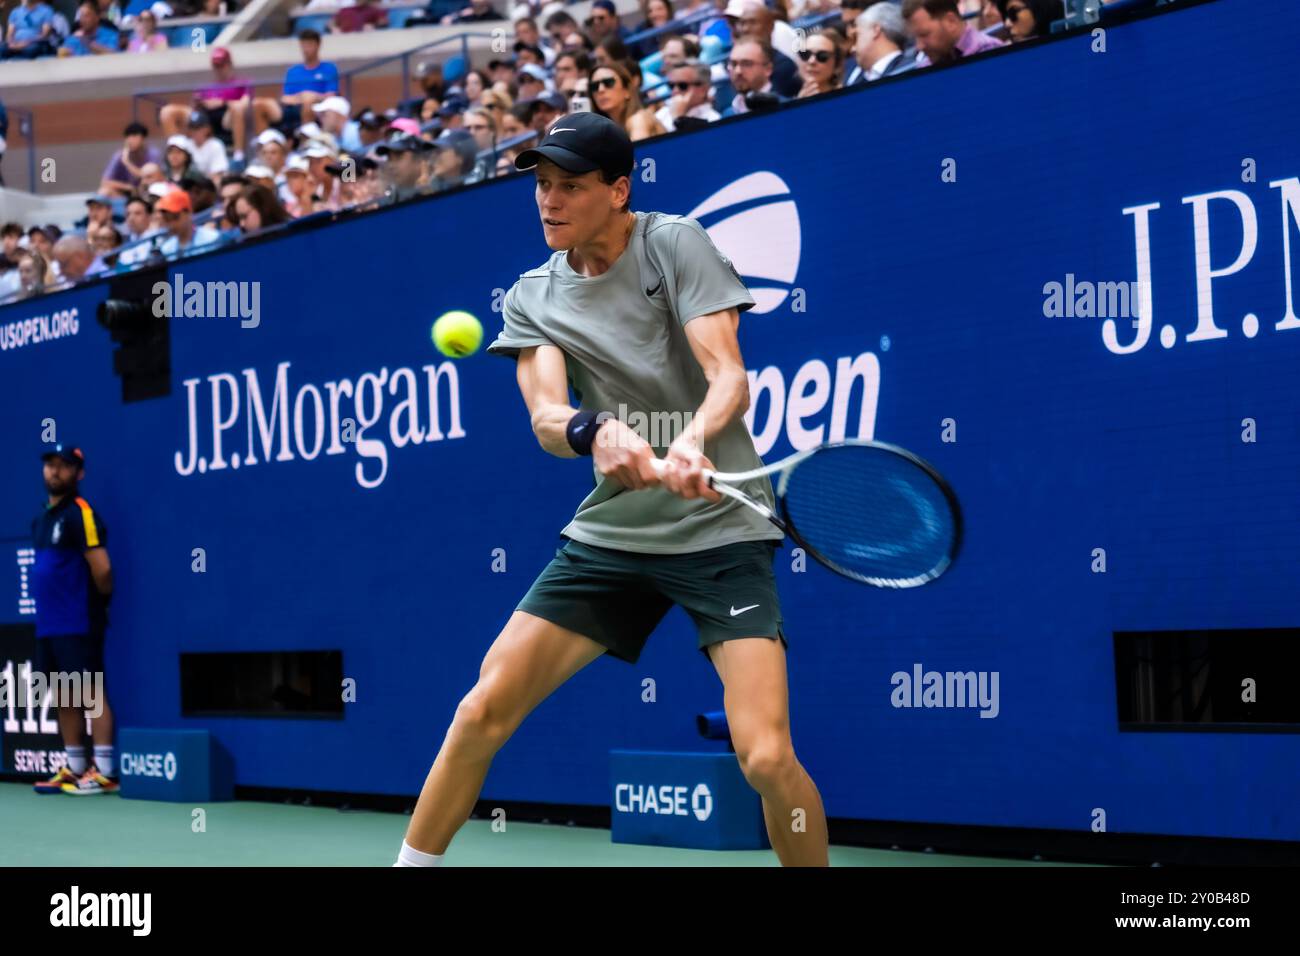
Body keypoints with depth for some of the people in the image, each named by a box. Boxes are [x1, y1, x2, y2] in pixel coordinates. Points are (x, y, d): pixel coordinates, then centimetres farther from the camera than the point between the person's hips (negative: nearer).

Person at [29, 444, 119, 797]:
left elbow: (101, 568, -16)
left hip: (78, 624, -9)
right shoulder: (41, 518, 17)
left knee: (91, 694, -8)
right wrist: (48, 604, 15)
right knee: (64, 698, 11)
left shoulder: (81, 513, -10)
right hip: (48, 623, 9)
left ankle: (104, 772, -8)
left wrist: (101, 598, -2)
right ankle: (73, 769, 16)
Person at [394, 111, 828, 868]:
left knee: (766, 757, -17)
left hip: (720, 529, -4)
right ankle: (413, 862, 15)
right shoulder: (533, 297, 4)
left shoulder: (677, 245, -6)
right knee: (483, 711, -2)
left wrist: (692, 440, -38)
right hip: (610, 531, 4)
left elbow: (730, 376, -16)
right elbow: (546, 417, -12)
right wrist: (594, 433, -36)